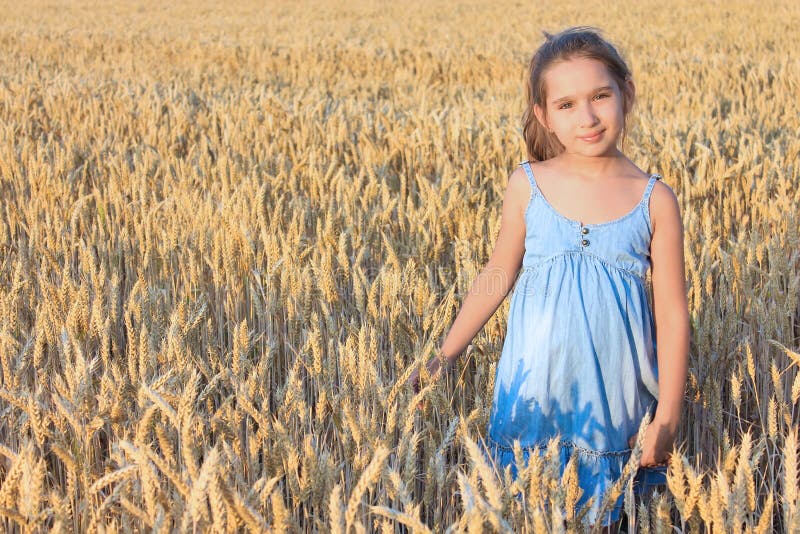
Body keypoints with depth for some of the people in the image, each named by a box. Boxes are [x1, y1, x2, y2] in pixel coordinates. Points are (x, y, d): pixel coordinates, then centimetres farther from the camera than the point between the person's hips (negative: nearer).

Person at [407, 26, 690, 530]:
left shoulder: (655, 200, -6)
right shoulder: (528, 186, -3)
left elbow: (672, 315, -2)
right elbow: (499, 275, 9)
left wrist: (667, 417, -4)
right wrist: (444, 355, 12)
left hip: (613, 403, -1)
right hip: (533, 394, 1)